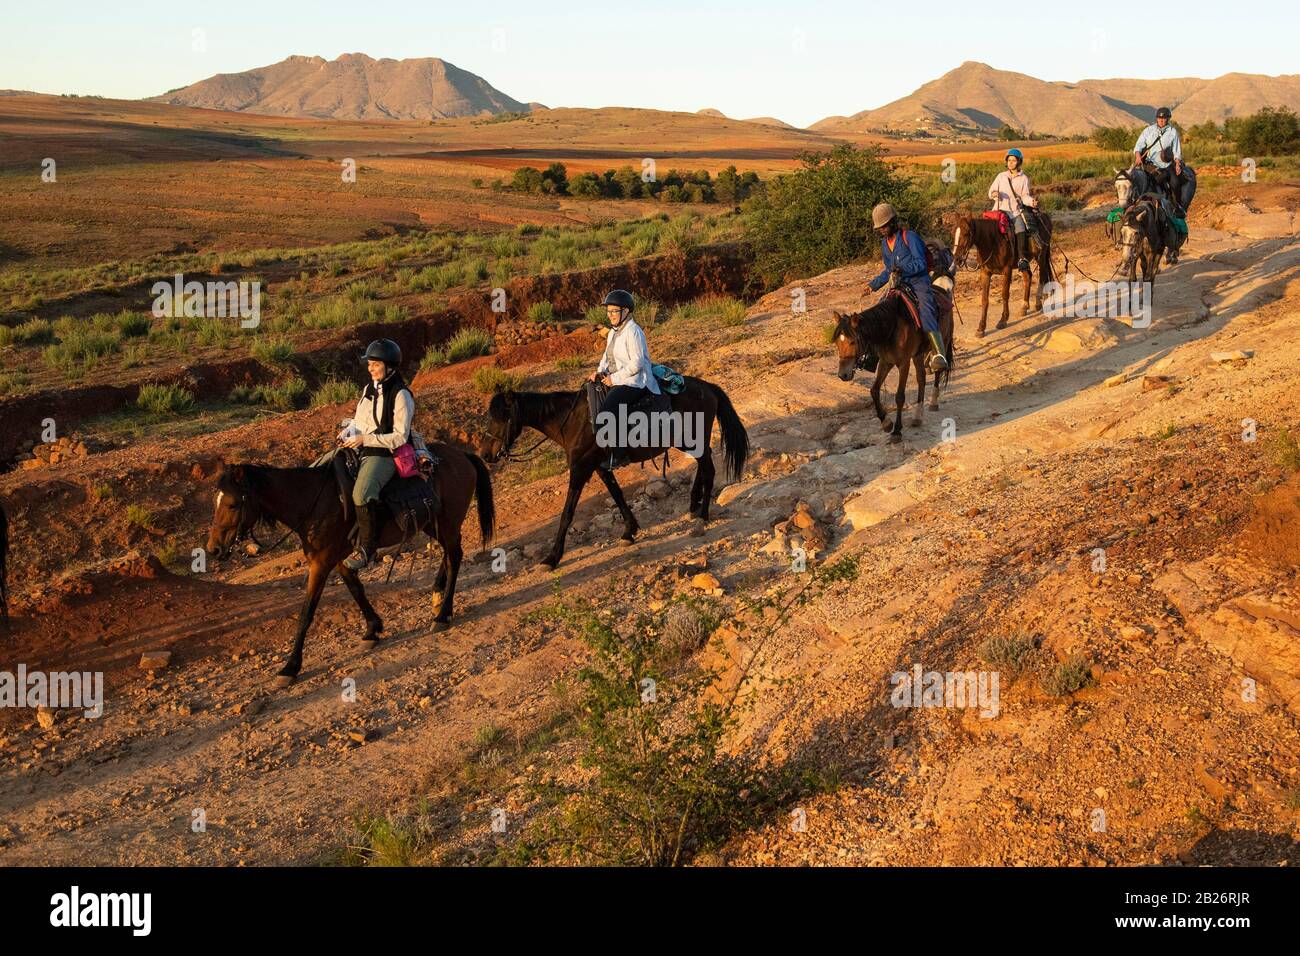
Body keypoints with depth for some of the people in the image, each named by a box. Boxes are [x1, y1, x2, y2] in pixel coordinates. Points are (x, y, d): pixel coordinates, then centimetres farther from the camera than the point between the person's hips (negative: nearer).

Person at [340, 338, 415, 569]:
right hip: (360, 451, 9)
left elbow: (399, 437, -15)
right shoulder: (369, 388, 13)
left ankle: (366, 548, -20)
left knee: (361, 493, -33)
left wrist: (365, 439, -20)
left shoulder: (401, 395, -11)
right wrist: (349, 436, 4)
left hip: (385, 455, -9)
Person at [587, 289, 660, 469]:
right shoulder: (613, 332, 14)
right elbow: (607, 356, 22)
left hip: (634, 382, -11)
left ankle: (619, 456, -15)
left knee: (606, 412, -24)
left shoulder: (633, 331, -16)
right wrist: (600, 372, 2)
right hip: (615, 379, 11)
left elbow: (636, 363, -21)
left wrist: (614, 378, -19)